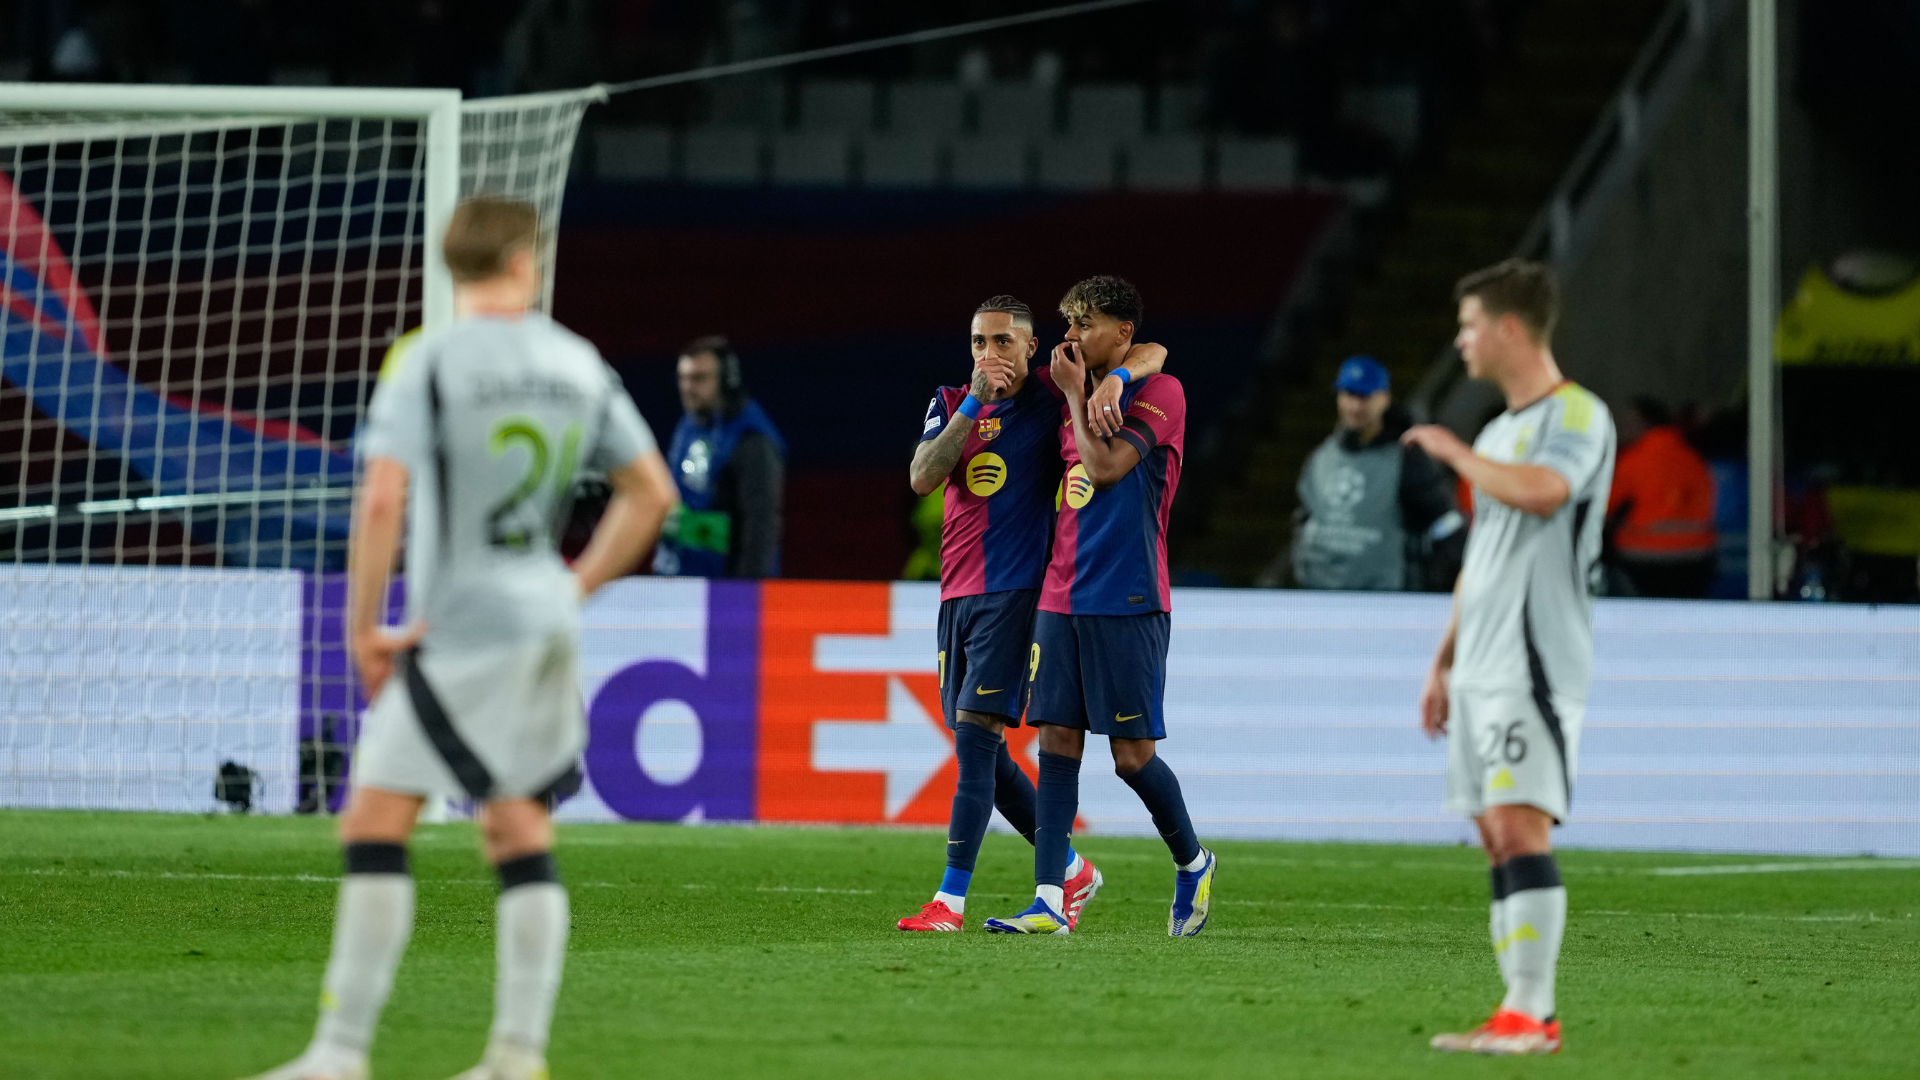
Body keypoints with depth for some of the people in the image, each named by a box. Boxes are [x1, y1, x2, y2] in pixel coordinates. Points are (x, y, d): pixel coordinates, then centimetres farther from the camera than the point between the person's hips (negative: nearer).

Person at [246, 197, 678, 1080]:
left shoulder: (427, 364, -10)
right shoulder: (579, 364, 9)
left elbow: (382, 500, -18)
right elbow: (651, 493, 13)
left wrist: (363, 627, -10)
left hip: (466, 630, -7)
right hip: (548, 627, 7)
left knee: (375, 820, -5)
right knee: (519, 829, 11)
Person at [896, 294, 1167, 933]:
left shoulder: (1052, 396, -1)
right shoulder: (952, 403, 12)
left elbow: (1152, 353, -4)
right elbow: (922, 478, -5)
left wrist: (1114, 380, -26)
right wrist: (976, 402, -13)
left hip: (1014, 592, -6)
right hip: (958, 593, 6)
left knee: (975, 737, -14)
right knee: (981, 752, 9)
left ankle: (950, 901, -16)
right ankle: (1071, 872, 23)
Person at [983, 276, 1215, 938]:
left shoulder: (1159, 393, -6)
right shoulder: (1080, 396, 16)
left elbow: (1106, 466, -18)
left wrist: (1076, 395, -8)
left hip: (1127, 603, -7)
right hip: (1061, 597, 7)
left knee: (1132, 753, -3)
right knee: (1057, 741, -1)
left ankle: (1193, 864, 21)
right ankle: (1050, 900, -4)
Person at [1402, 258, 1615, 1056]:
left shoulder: (1577, 416, -7)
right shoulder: (1499, 434, 21)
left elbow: (1540, 492, -27)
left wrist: (1454, 452, -11)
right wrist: (1443, 663, 24)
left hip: (1537, 663, -9)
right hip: (1482, 668, 9)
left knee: (1521, 826, -15)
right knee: (1497, 838, 6)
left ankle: (1529, 1014, -17)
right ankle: (1527, 1016, 6)